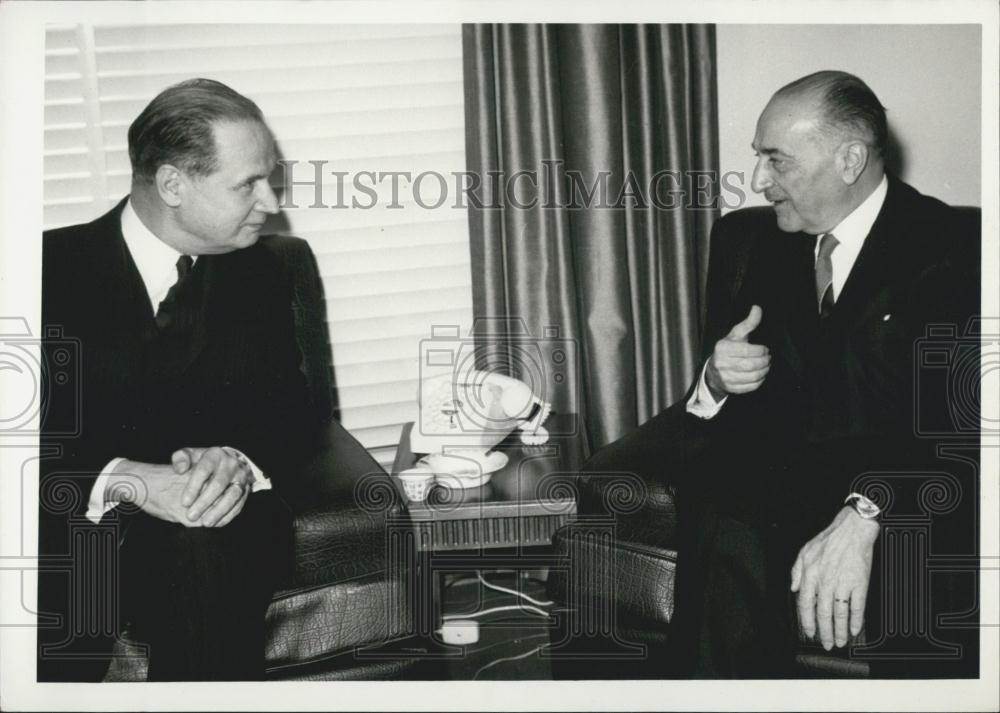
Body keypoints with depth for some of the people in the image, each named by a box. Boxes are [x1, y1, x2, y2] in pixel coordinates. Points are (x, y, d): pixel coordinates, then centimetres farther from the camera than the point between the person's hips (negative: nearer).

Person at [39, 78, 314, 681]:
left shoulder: (257, 277, 9)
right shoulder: (53, 267, -3)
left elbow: (290, 415, 6)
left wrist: (239, 461, -18)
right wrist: (124, 480, -27)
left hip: (214, 530, 2)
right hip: (72, 531, -2)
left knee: (203, 553, -33)